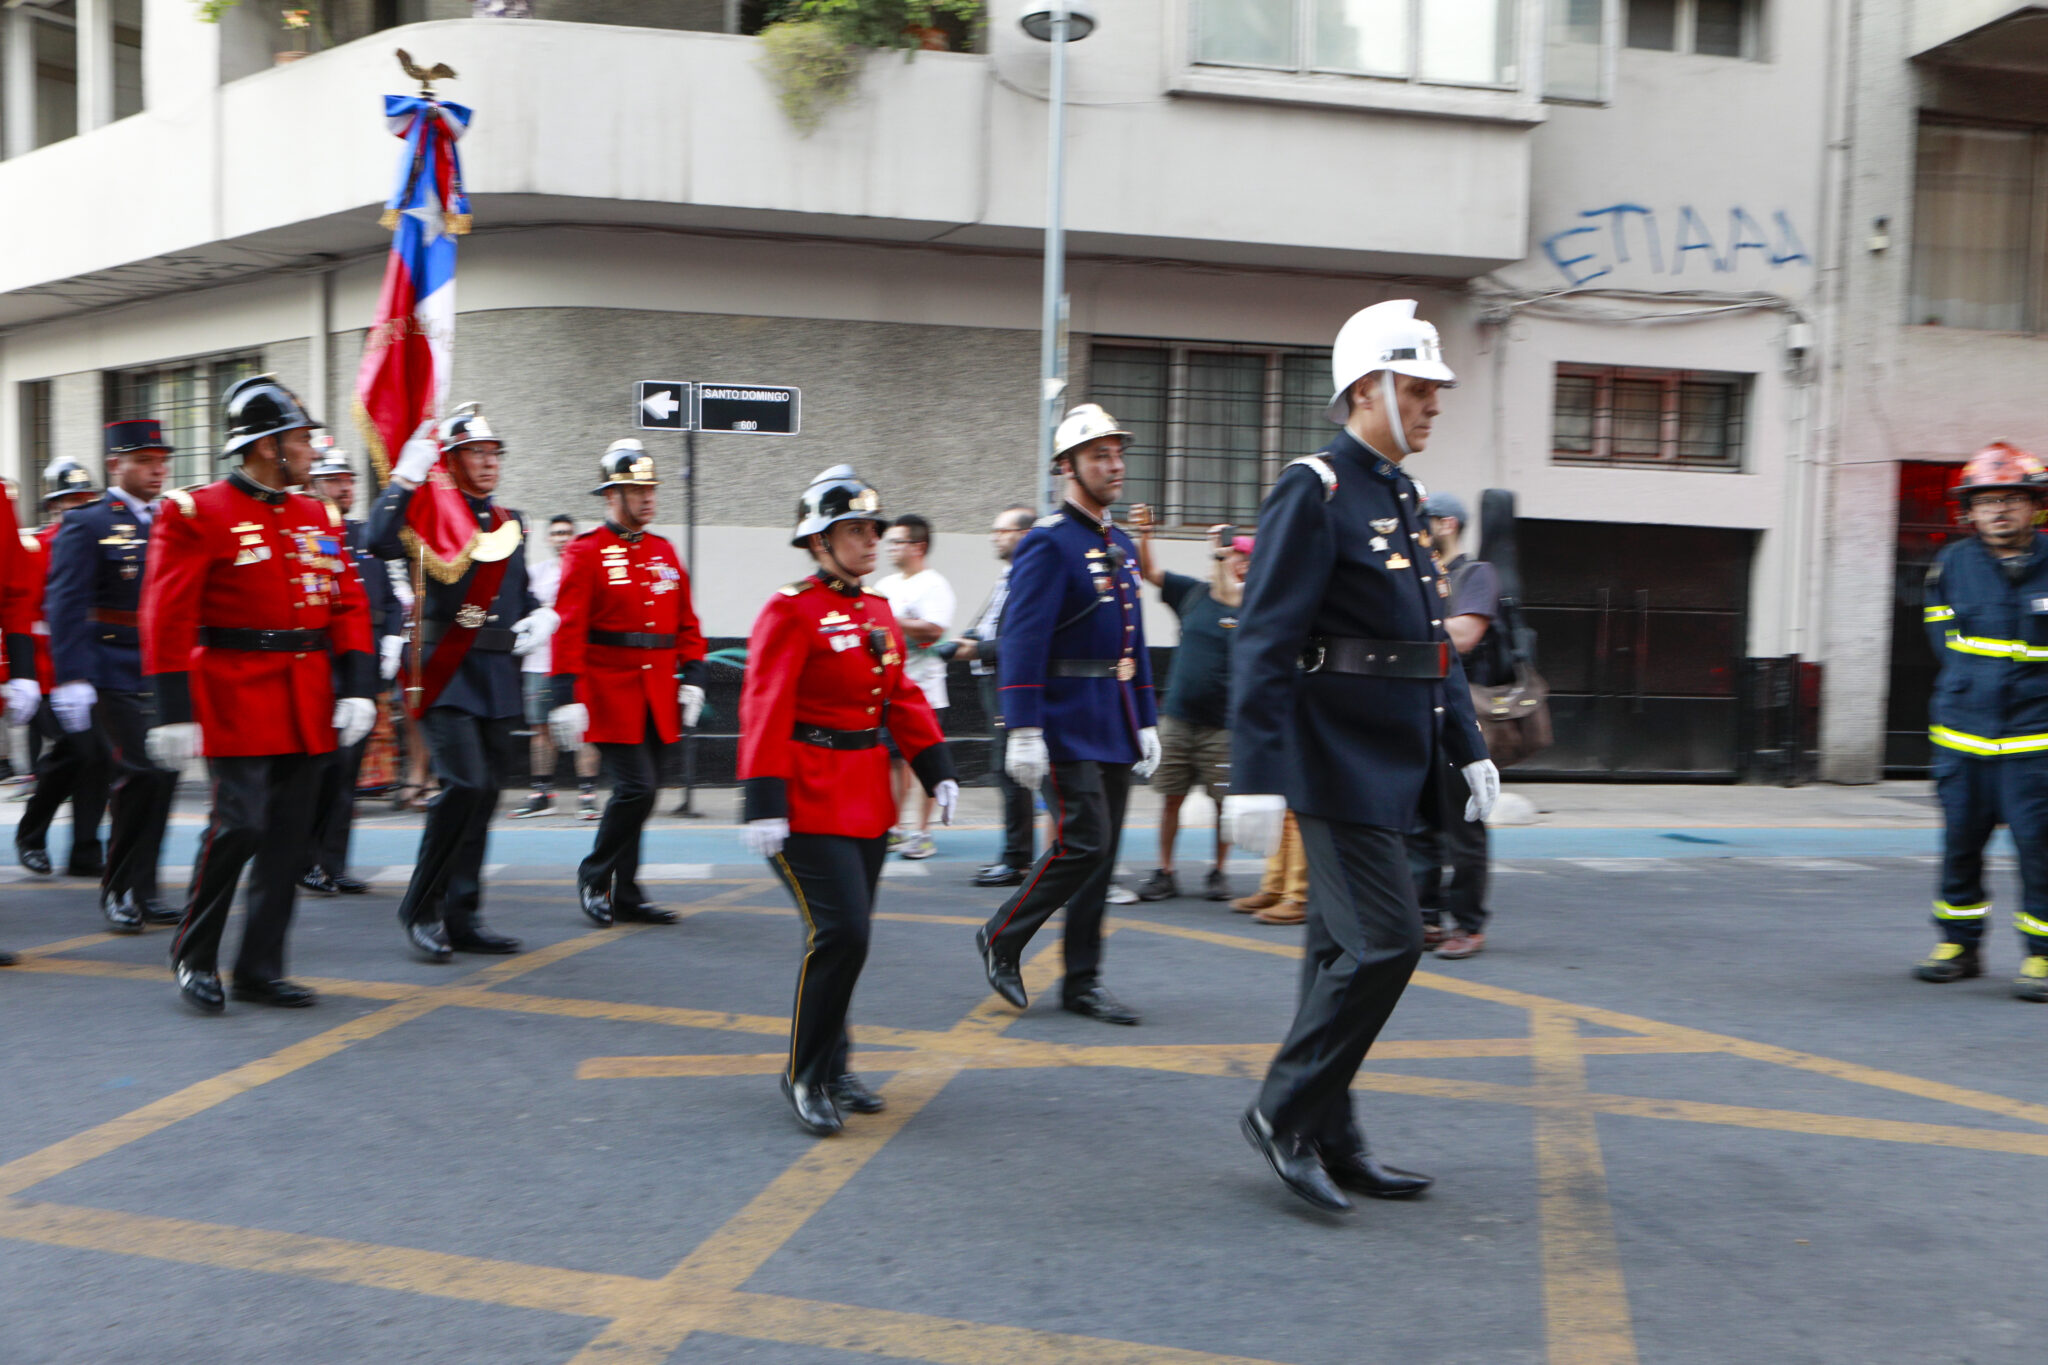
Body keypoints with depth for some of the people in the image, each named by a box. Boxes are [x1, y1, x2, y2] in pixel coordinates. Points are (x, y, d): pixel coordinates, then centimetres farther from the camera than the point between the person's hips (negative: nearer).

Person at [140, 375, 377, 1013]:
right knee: (239, 824, -11)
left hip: (307, 707, 6)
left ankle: (260, 968, 16)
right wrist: (174, 712, -15)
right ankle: (194, 955, 11)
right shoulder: (197, 513, -5)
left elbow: (348, 605, 11)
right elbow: (167, 618, -9)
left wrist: (357, 688, 0)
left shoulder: (319, 516, 13)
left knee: (289, 834, 6)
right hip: (238, 696, -6)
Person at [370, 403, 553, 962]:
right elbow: (382, 542, -24)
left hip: (499, 680, 7)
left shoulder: (510, 523, 16)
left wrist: (542, 617, 6)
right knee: (465, 785, -17)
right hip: (446, 675, -6)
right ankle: (422, 908, -1)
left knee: (485, 793, 7)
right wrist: (406, 476, -25)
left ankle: (462, 916, 16)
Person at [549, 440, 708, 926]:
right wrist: (566, 698, -16)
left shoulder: (665, 552, 13)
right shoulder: (586, 551, -5)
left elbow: (686, 622, 16)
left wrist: (691, 679, 7)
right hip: (611, 693, -6)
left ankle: (626, 895, 18)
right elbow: (567, 628, -10)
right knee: (636, 787, -13)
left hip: (658, 696, 6)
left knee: (642, 791, 8)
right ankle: (594, 875, 9)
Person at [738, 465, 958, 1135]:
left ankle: (832, 1067, 25)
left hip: (869, 801, 8)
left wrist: (938, 771, 6)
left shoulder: (879, 612, 14)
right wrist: (763, 803, -23)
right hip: (812, 803, -8)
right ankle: (806, 1075, 3)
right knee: (840, 932, -12)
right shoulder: (791, 611, -10)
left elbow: (905, 698, 16)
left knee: (846, 935, 12)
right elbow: (765, 711, -16)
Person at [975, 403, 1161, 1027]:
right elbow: (1022, 640, -16)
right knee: (1083, 844, -11)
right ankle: (1002, 938, 10)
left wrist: (1146, 721, 16)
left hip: (1115, 728, 8)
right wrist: (1024, 732, -21)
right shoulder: (1048, 543, -10)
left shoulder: (1122, 545, 16)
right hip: (1069, 725, -8)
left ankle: (1082, 982, 16)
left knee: (1102, 851, 8)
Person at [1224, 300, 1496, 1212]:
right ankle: (1284, 1112, 5)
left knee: (1345, 949, 13)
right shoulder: (1313, 492, -12)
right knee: (1386, 943, -10)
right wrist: (1257, 777, -23)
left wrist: (1467, 749, 17)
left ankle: (1327, 1137, 23)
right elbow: (1265, 644, -18)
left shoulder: (1402, 497, 16)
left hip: (1394, 767, 9)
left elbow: (1433, 643, 21)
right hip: (1339, 765, -9)